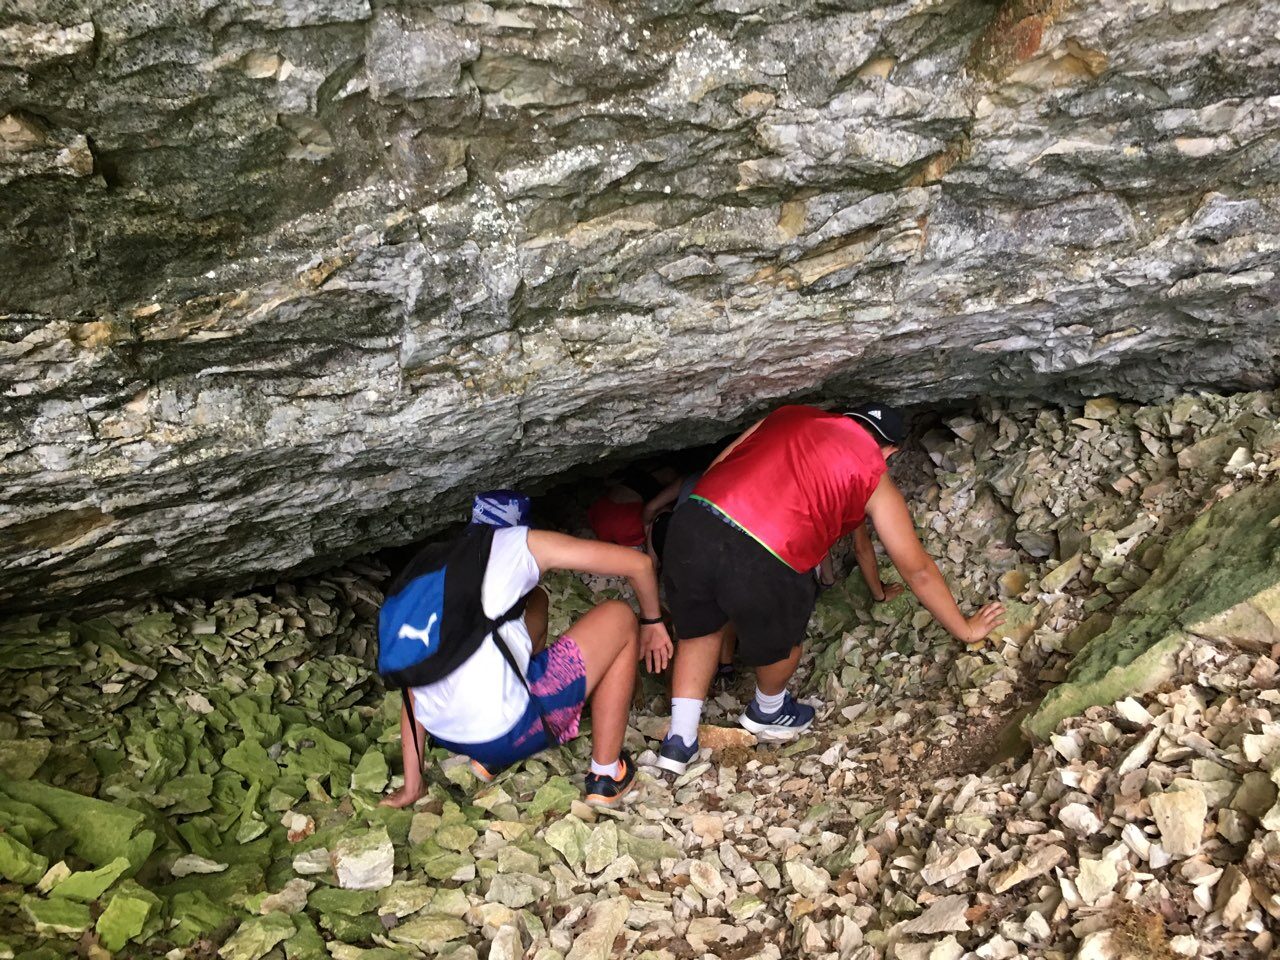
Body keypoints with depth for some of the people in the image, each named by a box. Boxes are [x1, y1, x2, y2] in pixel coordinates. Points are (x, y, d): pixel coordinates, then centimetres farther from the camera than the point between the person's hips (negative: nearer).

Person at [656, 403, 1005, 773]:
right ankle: (768, 713, 54)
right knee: (780, 641, 29)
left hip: (691, 525, 4)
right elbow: (916, 569, 24)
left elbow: (714, 466, 25)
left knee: (700, 629, 32)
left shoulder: (787, 416, 26)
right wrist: (965, 629, 37)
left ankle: (679, 740, 34)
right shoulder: (873, 476, 17)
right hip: (762, 561, -4)